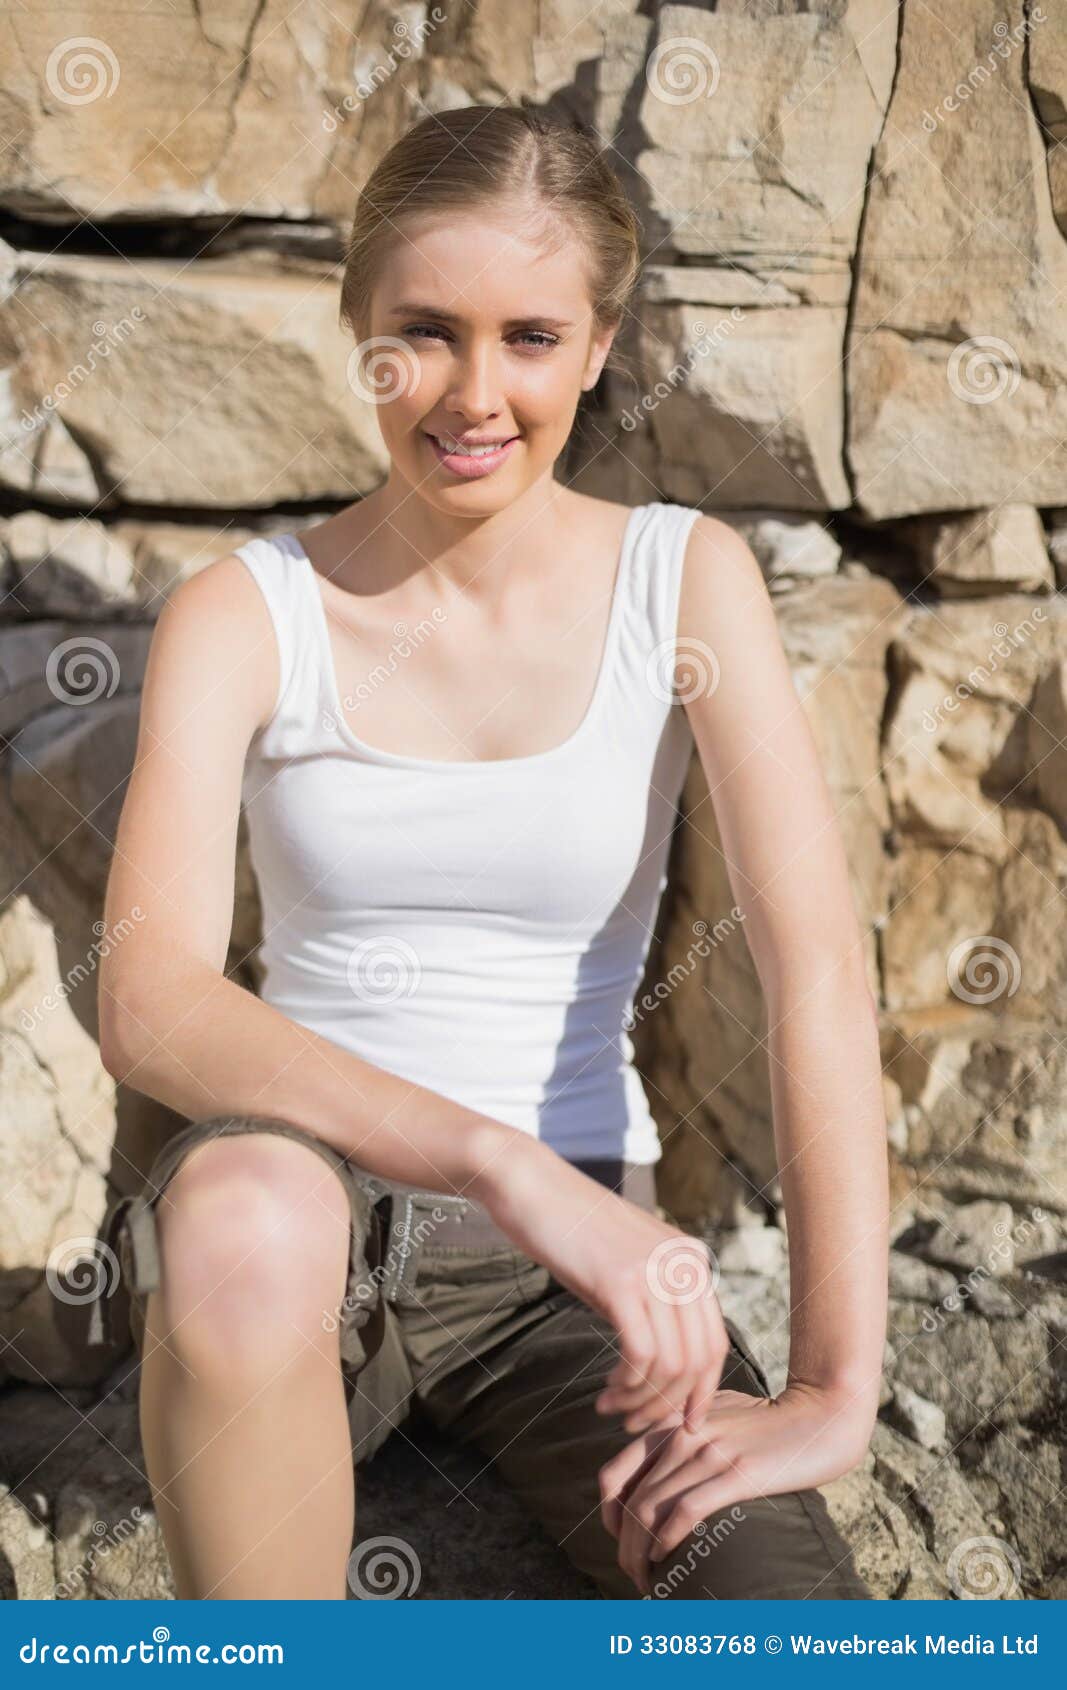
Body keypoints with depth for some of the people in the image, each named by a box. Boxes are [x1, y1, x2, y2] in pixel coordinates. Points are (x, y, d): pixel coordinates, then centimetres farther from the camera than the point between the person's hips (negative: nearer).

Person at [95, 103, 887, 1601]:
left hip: (573, 1254, 0)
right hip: (306, 1217, 0)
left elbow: (818, 967, -11)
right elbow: (146, 1003, -19)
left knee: (795, 1619, -27)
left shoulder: (683, 582, 0)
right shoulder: (247, 613, -4)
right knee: (243, 1203, -37)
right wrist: (506, 1165, -34)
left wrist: (837, 1391, -21)